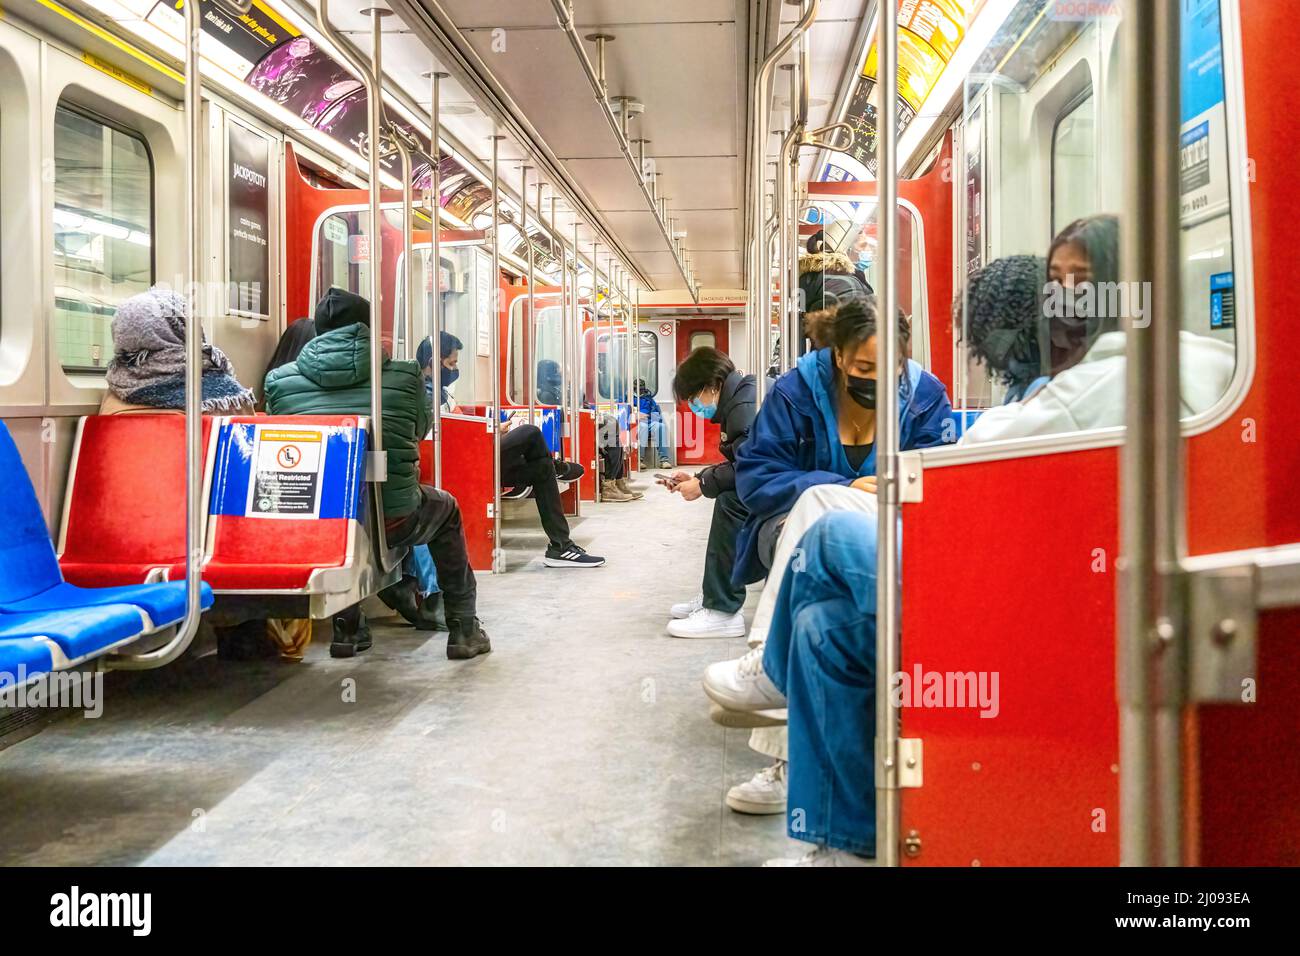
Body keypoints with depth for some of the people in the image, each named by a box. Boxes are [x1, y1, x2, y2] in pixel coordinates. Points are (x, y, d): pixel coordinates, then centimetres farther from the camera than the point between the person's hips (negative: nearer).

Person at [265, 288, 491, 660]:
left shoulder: (280, 380, 3)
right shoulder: (404, 374, 0)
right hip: (392, 521, -2)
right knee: (446, 508, 31)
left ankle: (347, 628, 37)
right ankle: (464, 630, 32)